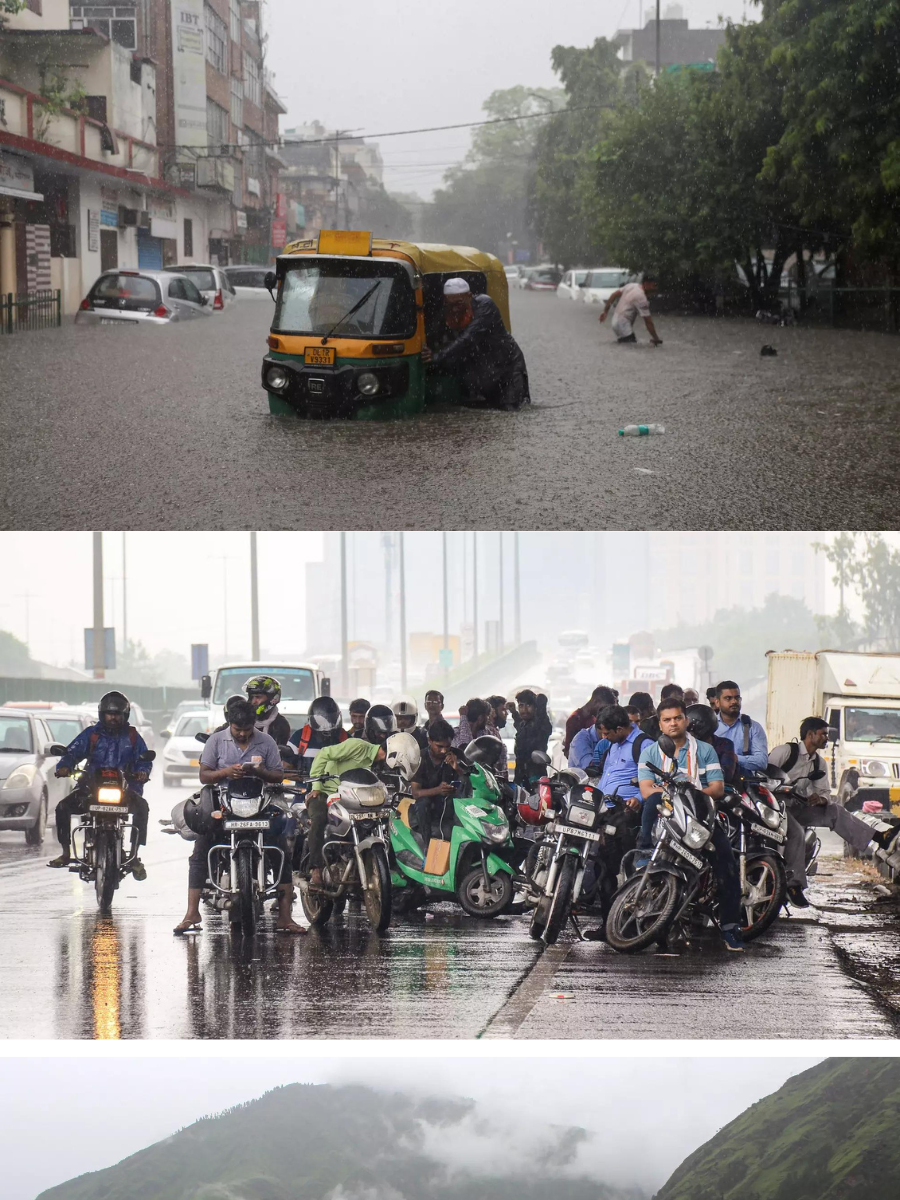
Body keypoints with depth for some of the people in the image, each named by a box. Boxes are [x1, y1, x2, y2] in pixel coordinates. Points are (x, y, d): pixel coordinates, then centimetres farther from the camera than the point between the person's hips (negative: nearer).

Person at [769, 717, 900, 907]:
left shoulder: (819, 763, 16)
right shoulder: (785, 751, -7)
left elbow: (825, 792, 12)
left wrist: (821, 798, -12)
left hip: (799, 807, 7)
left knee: (834, 812, -16)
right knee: (796, 832, -35)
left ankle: (879, 844, -31)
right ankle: (794, 884, -31)